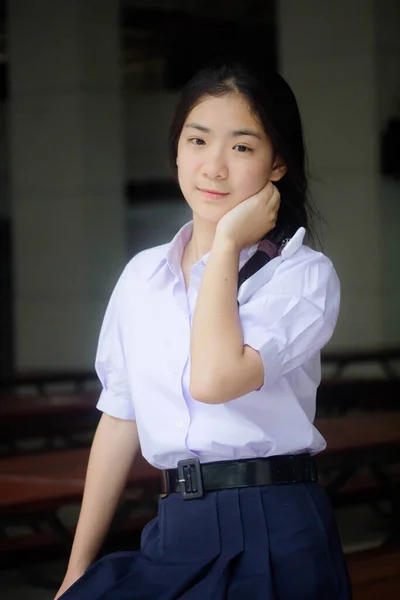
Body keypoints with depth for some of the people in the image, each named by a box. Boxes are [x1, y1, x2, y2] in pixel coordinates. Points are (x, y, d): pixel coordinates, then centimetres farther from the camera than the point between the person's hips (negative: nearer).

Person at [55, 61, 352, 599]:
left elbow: (215, 380, -23)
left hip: (274, 540, -4)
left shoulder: (304, 276, -6)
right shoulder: (142, 277, 9)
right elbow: (119, 422, 13)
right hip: (174, 535, 4)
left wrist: (228, 242, -13)